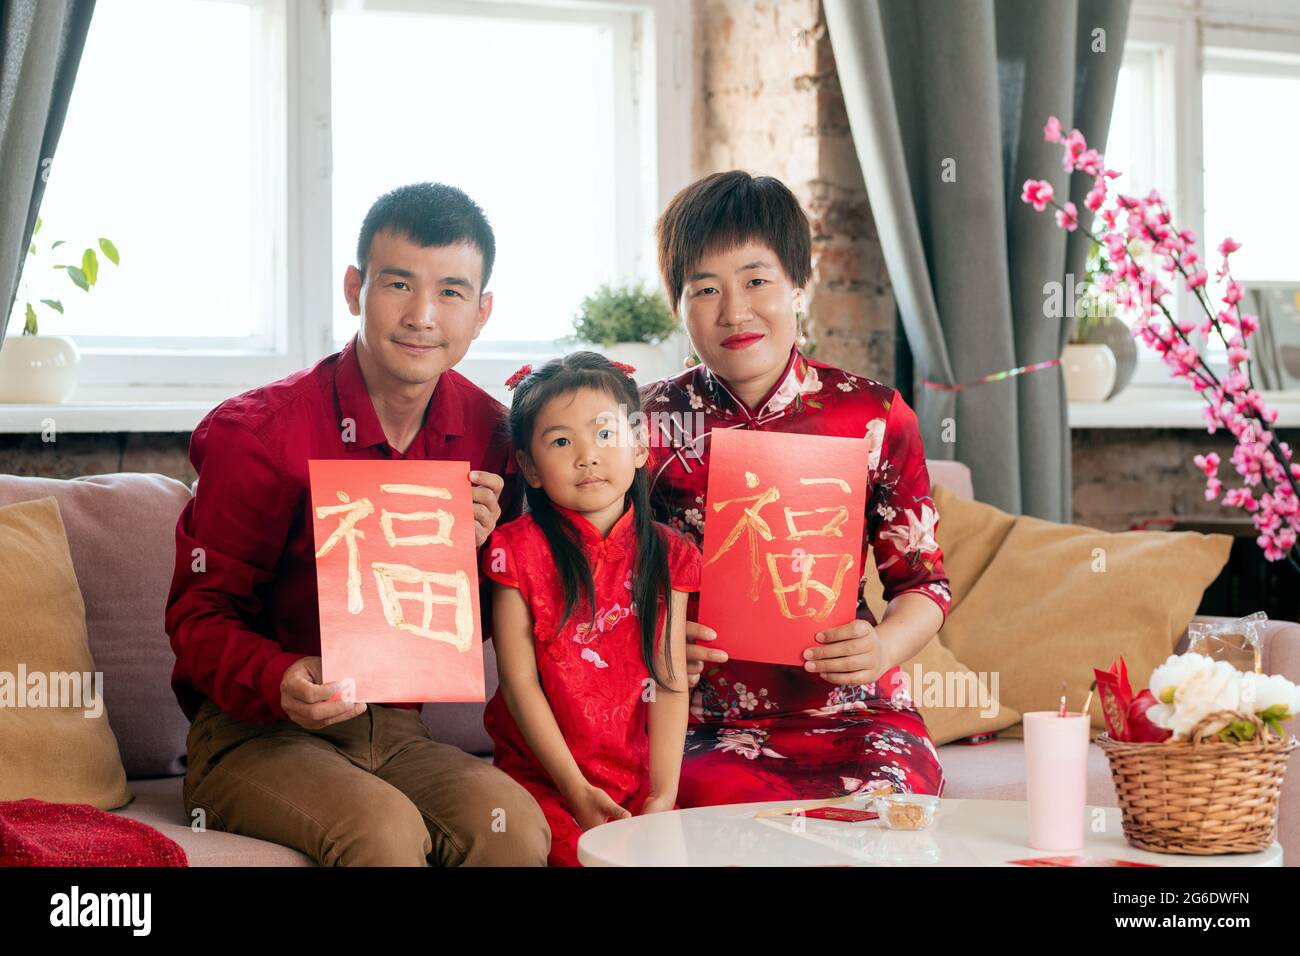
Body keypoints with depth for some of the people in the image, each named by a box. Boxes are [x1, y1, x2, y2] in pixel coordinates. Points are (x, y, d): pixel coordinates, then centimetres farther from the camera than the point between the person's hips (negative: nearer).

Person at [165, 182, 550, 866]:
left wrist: (473, 550, -12)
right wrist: (281, 684, -28)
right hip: (252, 734, -4)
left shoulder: (488, 432, 3)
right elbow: (198, 615, -7)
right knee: (382, 825, -34)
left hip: (398, 732, 4)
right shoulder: (257, 434, -10)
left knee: (512, 819, -27)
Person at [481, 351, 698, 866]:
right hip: (543, 776, -3)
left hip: (637, 779, 3)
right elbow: (519, 680, -6)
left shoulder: (665, 553, 5)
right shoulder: (520, 548, -4)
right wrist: (576, 789, -11)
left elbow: (670, 681, 2)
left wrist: (663, 795, -8)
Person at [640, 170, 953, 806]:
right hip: (707, 725, 0)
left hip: (855, 715, 1)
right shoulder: (650, 423, 4)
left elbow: (923, 580, 10)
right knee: (734, 802, -34)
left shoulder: (876, 416, 5)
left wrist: (882, 648, -11)